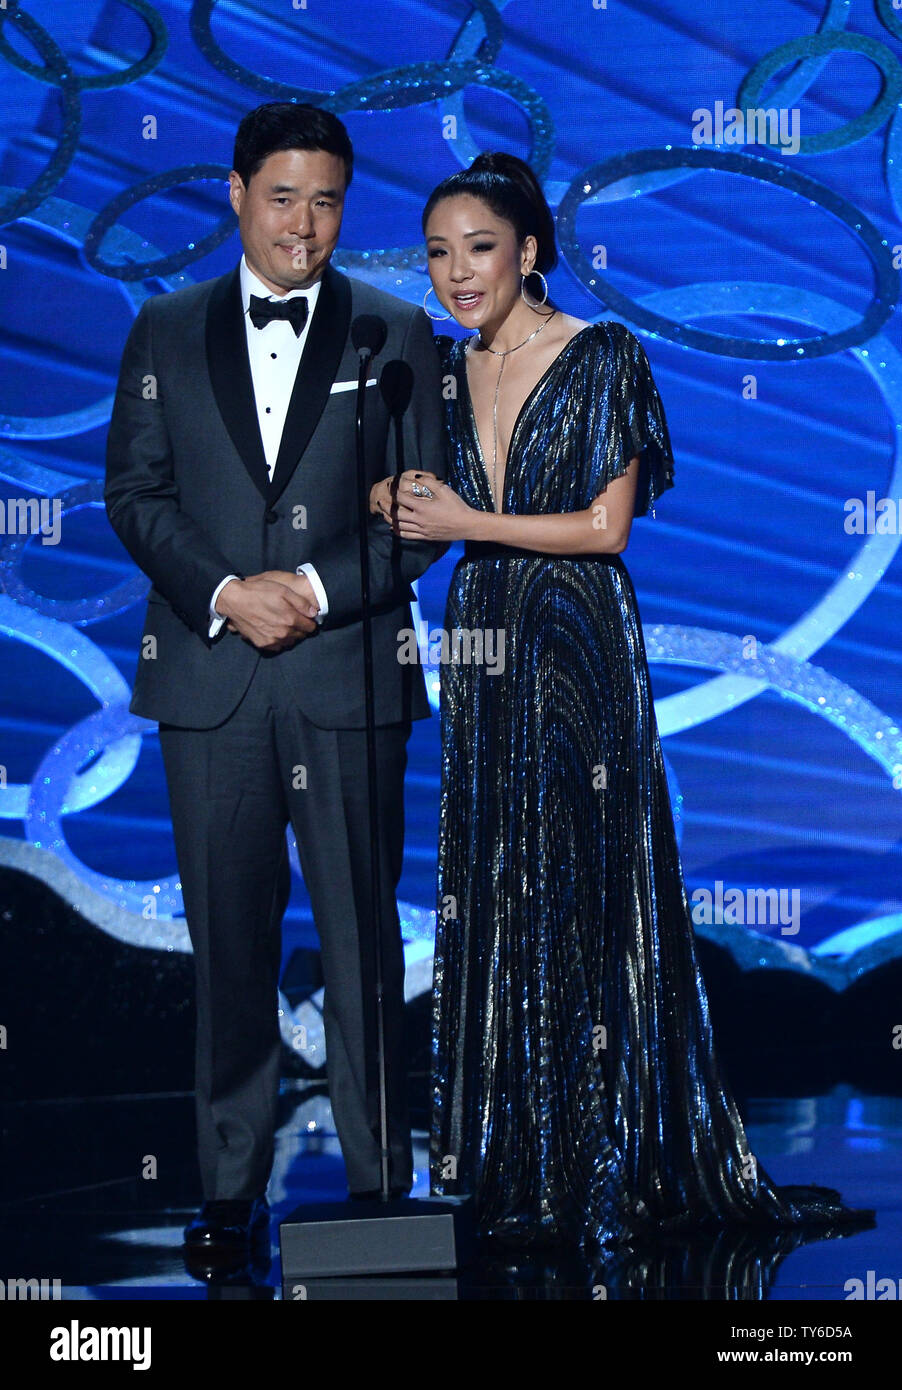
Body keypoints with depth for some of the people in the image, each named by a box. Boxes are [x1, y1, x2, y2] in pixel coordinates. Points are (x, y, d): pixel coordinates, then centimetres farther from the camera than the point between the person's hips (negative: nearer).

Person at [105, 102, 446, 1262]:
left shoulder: (396, 334, 7)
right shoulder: (166, 331, 11)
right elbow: (134, 491, 6)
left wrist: (317, 589, -10)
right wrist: (225, 591, -9)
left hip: (348, 671, -1)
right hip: (209, 682, 1)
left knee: (364, 941, 2)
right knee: (228, 941, 5)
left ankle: (379, 1182, 10)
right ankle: (231, 1189, 12)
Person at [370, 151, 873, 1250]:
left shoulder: (604, 358, -7)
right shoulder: (448, 370, 10)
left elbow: (606, 526, -11)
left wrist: (469, 523, -11)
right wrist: (399, 500, -3)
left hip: (577, 650, -6)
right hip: (482, 646, 6)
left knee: (586, 890, -3)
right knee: (491, 896, 7)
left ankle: (608, 1165, 5)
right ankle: (512, 1159, 15)